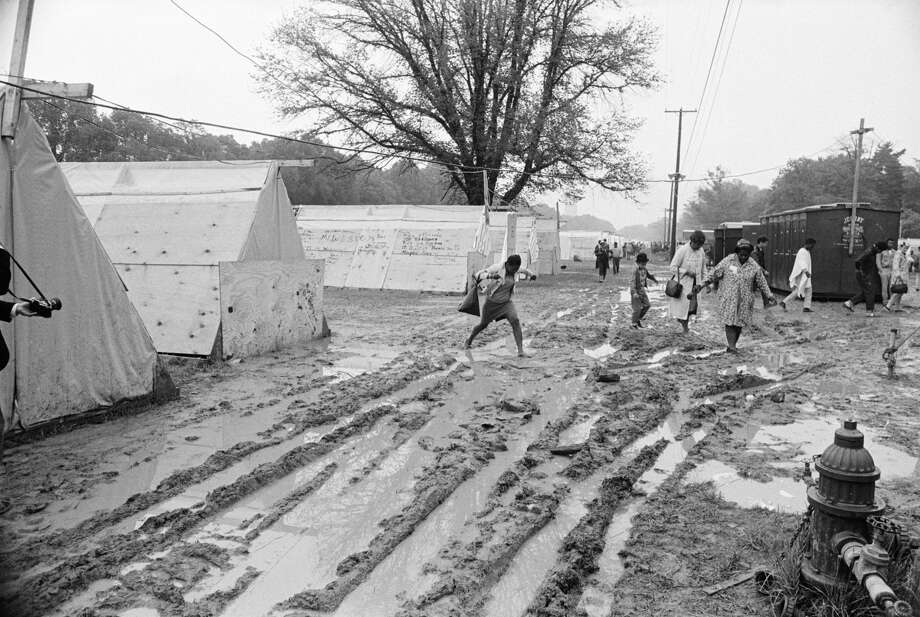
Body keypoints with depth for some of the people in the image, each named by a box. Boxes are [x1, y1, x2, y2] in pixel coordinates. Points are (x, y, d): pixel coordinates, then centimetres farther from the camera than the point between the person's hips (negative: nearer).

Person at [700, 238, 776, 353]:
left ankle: (732, 345, 16)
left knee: (739, 323, 4)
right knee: (730, 321, -9)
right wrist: (706, 282, -6)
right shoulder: (728, 261, -3)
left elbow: (762, 282, 8)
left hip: (744, 300, 2)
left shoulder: (754, 266, 2)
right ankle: (731, 346, -9)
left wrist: (769, 296, 6)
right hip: (728, 298, -2)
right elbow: (715, 272, 2)